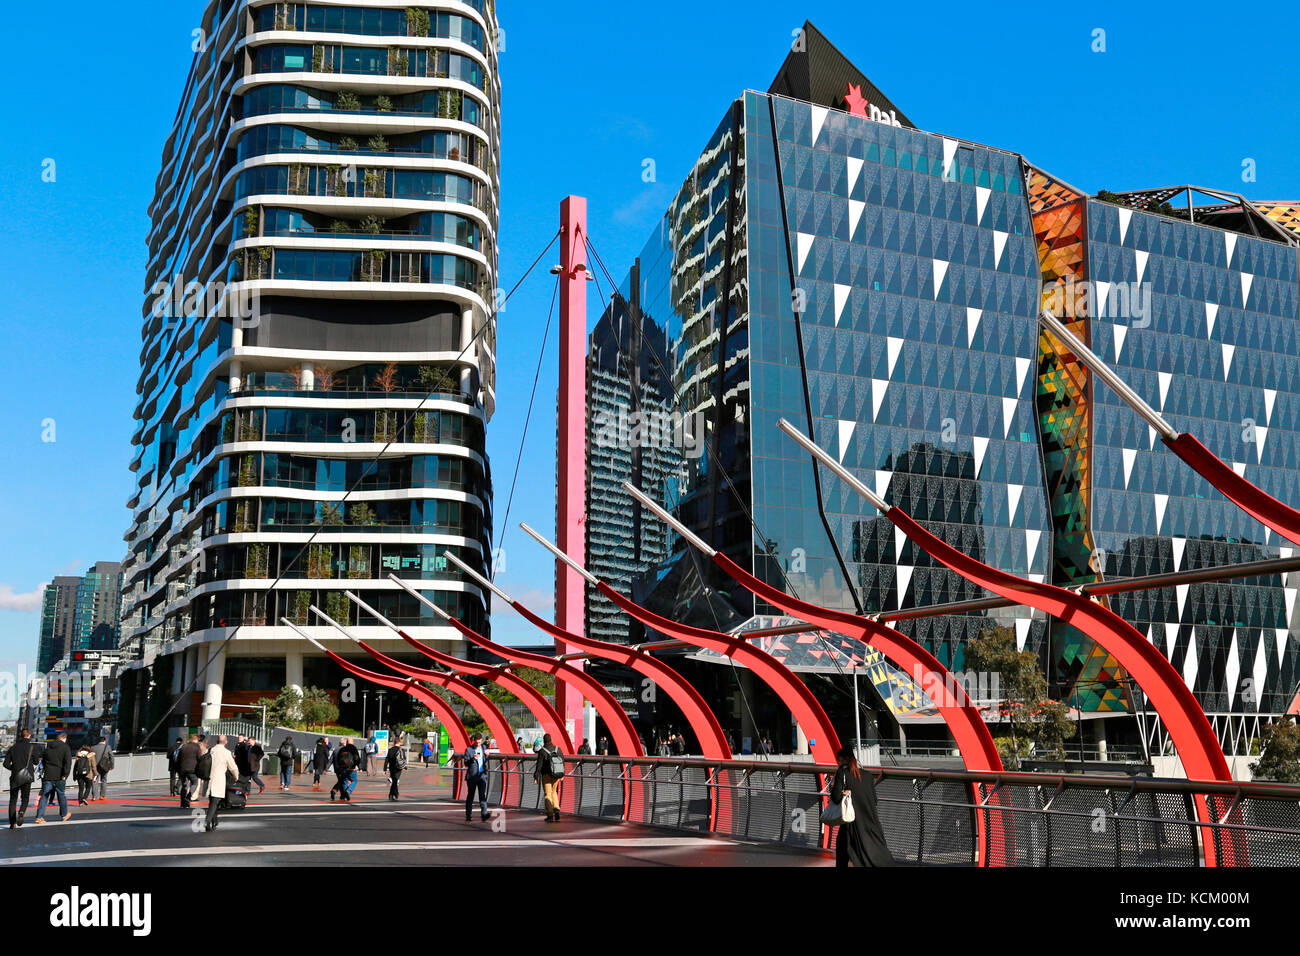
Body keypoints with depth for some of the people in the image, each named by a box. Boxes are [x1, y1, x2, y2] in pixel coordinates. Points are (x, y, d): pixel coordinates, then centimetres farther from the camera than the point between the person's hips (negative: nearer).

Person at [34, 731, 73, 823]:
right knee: (61, 795, 10)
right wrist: (65, 775, -14)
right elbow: (68, 762, -15)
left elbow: (43, 761, 19)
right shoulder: (65, 747, -5)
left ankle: (39, 816, -3)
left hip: (47, 775, 3)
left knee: (44, 796, 5)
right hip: (59, 777, -3)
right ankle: (64, 815, 23)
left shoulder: (48, 747, 11)